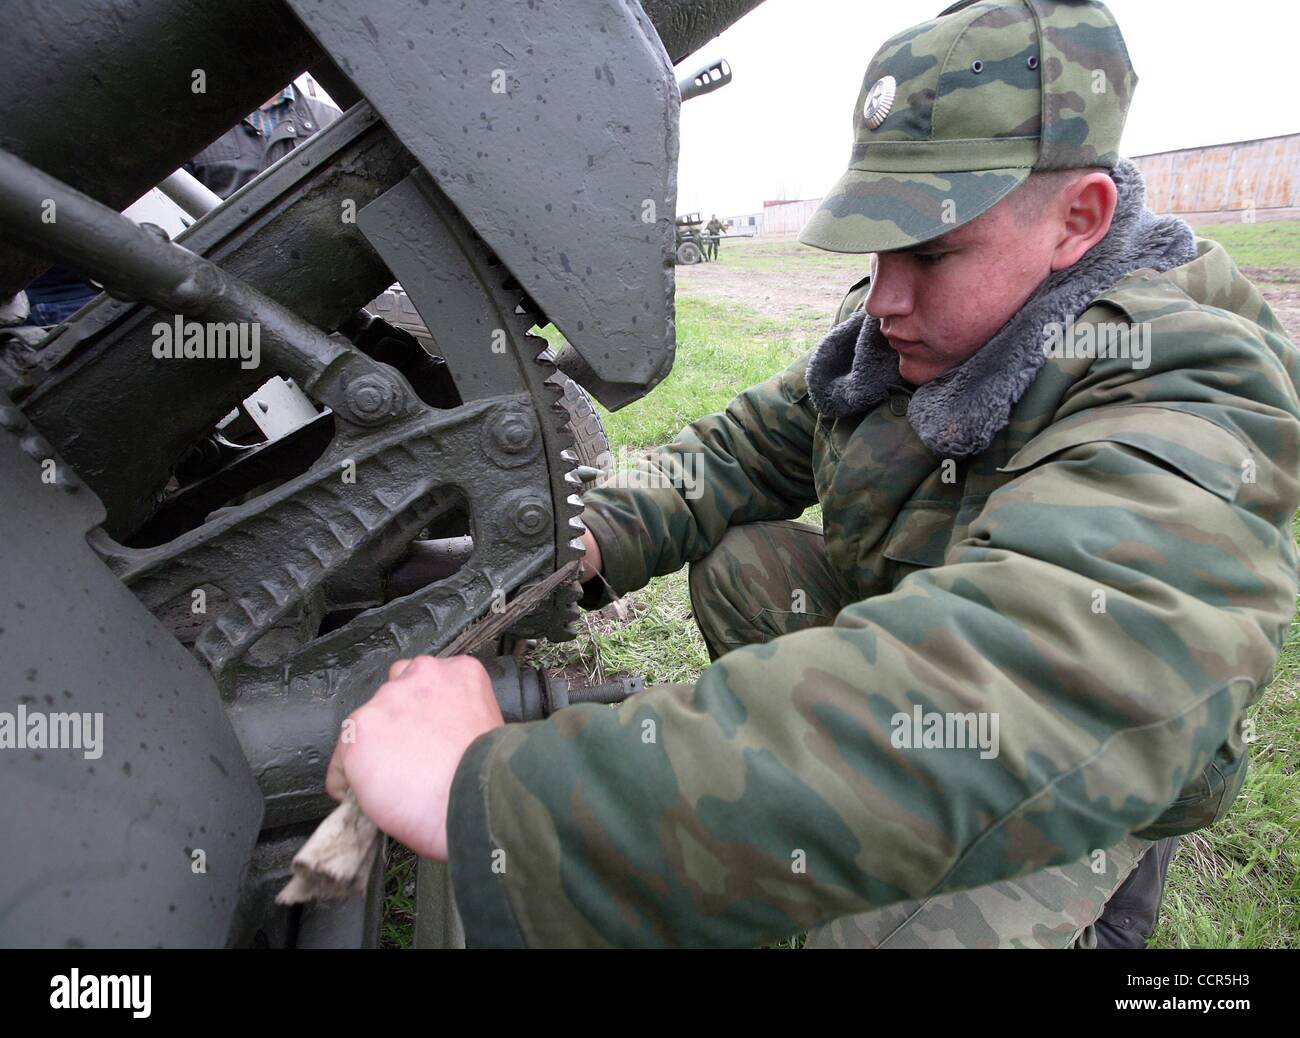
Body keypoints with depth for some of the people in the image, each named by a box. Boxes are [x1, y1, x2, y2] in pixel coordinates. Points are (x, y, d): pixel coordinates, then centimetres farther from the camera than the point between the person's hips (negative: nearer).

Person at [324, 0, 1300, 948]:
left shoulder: (1180, 414, -36)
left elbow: (995, 700, -52)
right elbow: (756, 441, -1)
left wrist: (489, 802, -56)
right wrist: (598, 541, -22)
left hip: (1078, 785, -6)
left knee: (913, 919, -32)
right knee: (738, 557, -12)